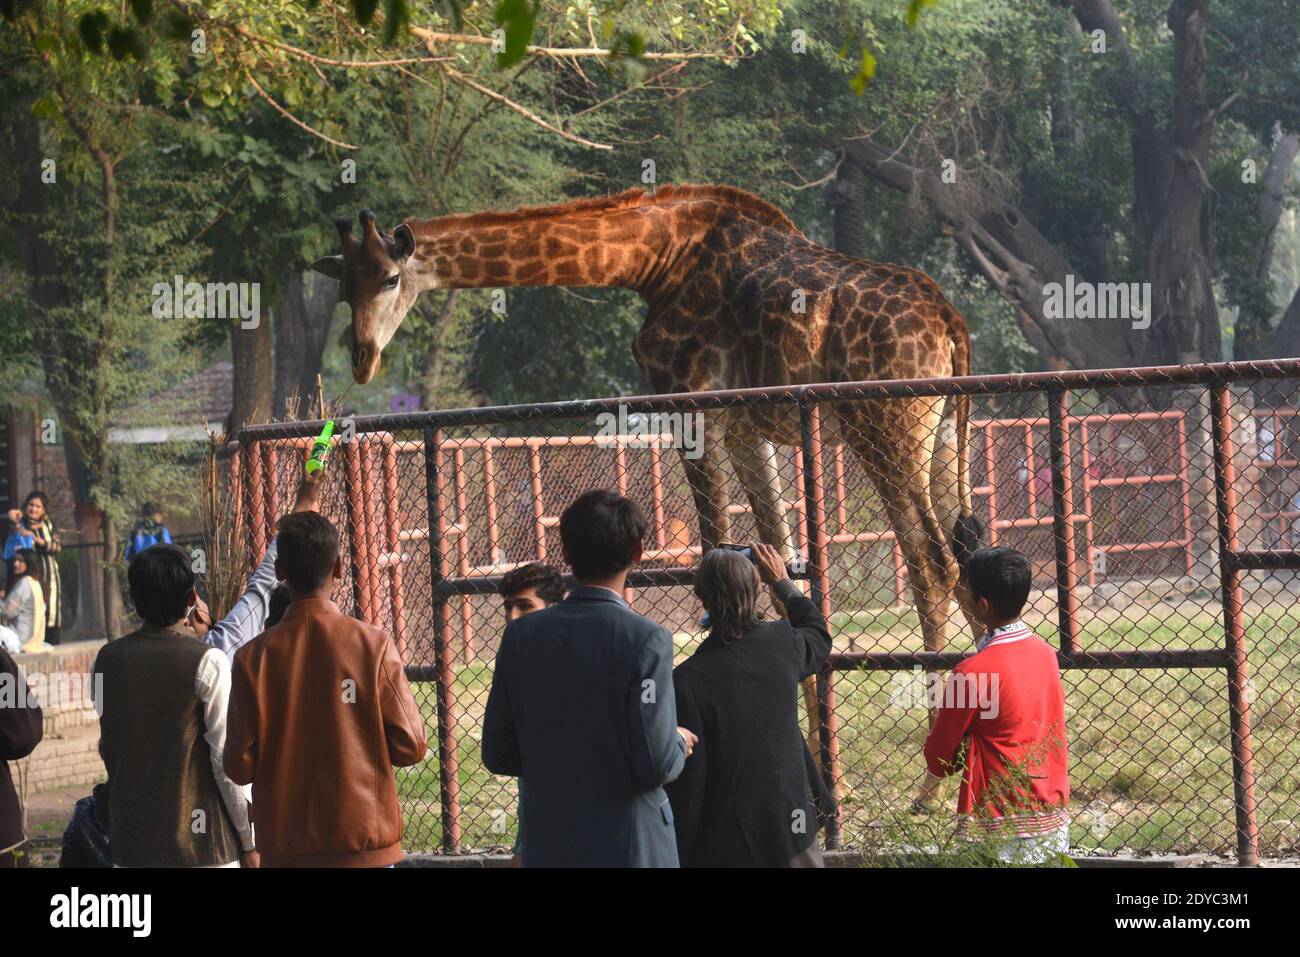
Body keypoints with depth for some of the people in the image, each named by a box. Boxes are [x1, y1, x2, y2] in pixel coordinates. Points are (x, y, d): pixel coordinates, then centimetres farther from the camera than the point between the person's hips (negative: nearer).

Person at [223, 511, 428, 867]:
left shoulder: (253, 658, -5)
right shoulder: (373, 646, -6)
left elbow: (240, 767, -3)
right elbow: (411, 747, -4)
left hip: (286, 850, 1)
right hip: (365, 843, -1)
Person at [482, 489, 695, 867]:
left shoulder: (522, 634, 0)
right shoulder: (645, 639, -14)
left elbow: (498, 755, 3)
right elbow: (656, 764, -17)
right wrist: (678, 743, 5)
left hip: (547, 847, 4)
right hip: (629, 848, -4)